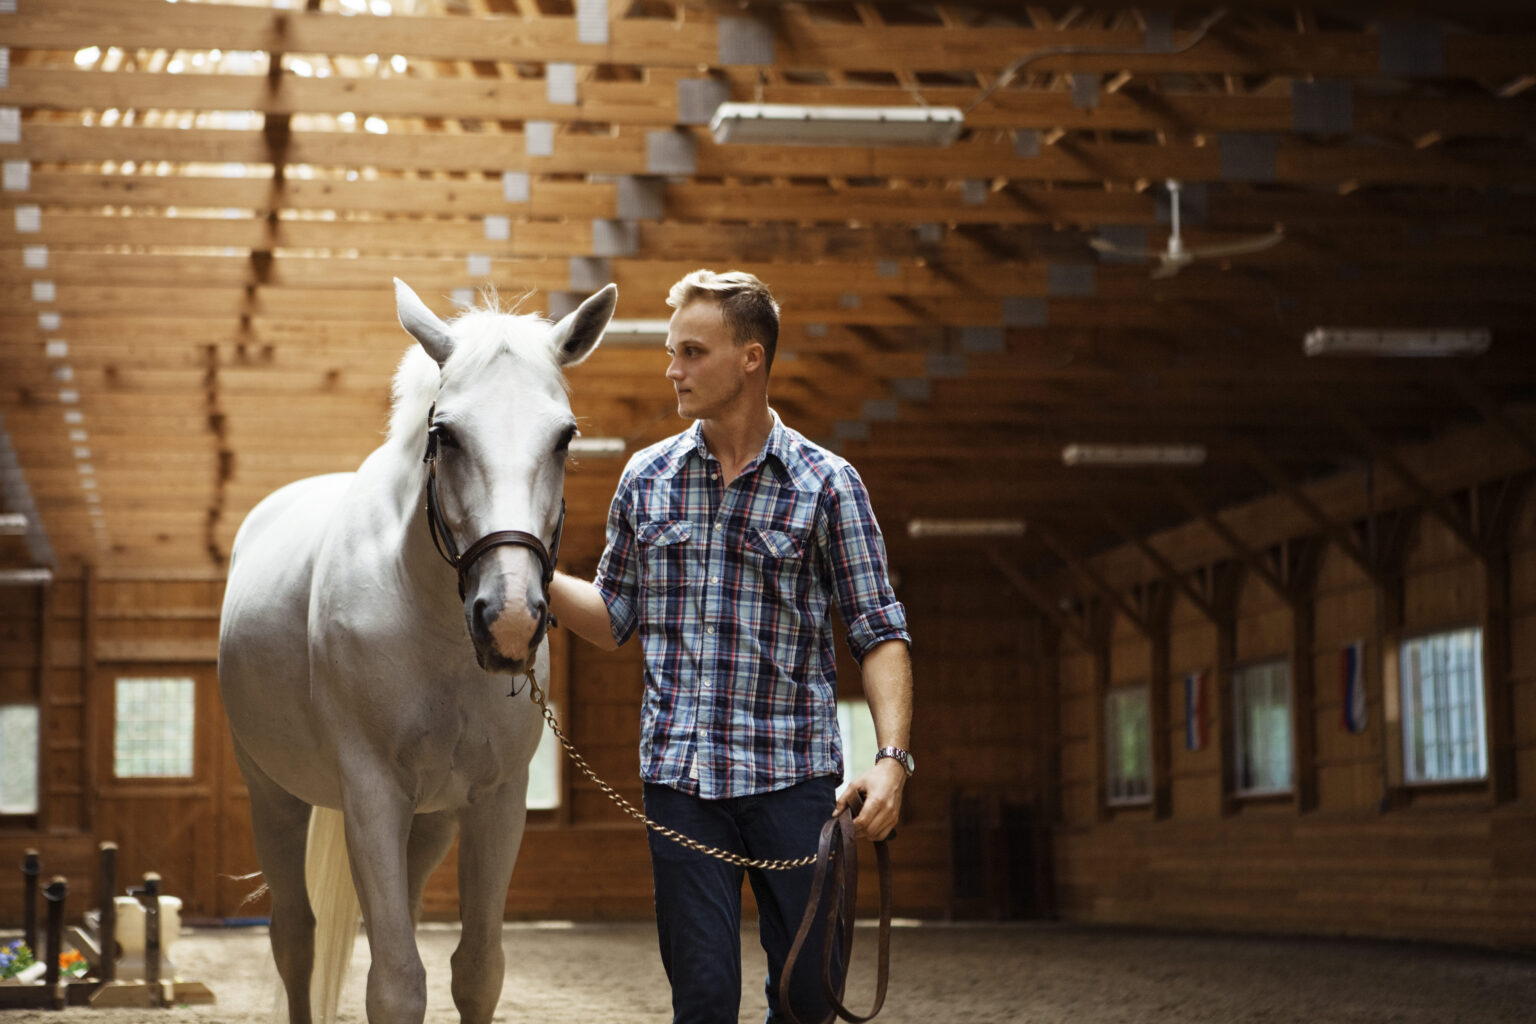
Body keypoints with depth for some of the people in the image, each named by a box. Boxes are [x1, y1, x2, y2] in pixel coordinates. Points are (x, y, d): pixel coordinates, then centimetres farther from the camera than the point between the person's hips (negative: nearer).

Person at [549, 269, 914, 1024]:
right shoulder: (646, 480, 7)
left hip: (795, 773, -1)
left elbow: (878, 633, -3)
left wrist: (891, 757, -15)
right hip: (680, 772, 2)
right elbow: (615, 620, 16)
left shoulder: (826, 485, -1)